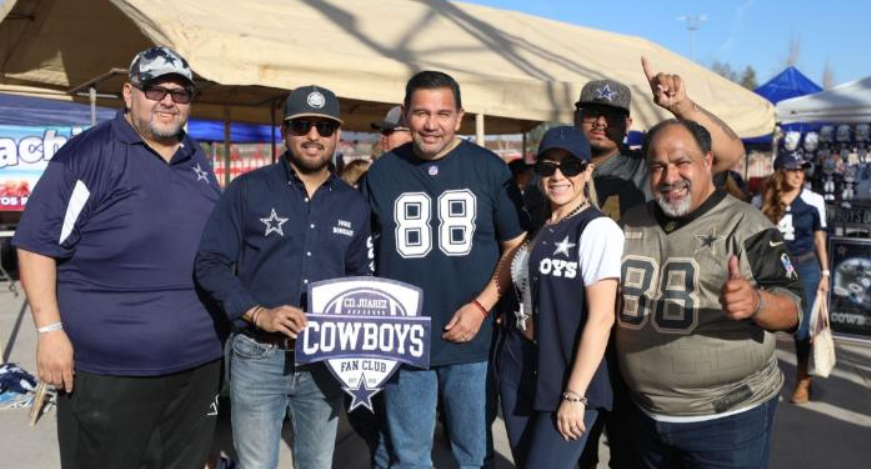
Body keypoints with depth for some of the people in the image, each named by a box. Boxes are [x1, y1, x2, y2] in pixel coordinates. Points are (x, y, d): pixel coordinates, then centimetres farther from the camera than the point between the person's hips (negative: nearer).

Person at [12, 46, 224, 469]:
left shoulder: (197, 159, 13)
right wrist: (50, 329, -16)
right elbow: (38, 243, -10)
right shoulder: (89, 153, -8)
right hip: (108, 368, -6)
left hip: (199, 362, 6)